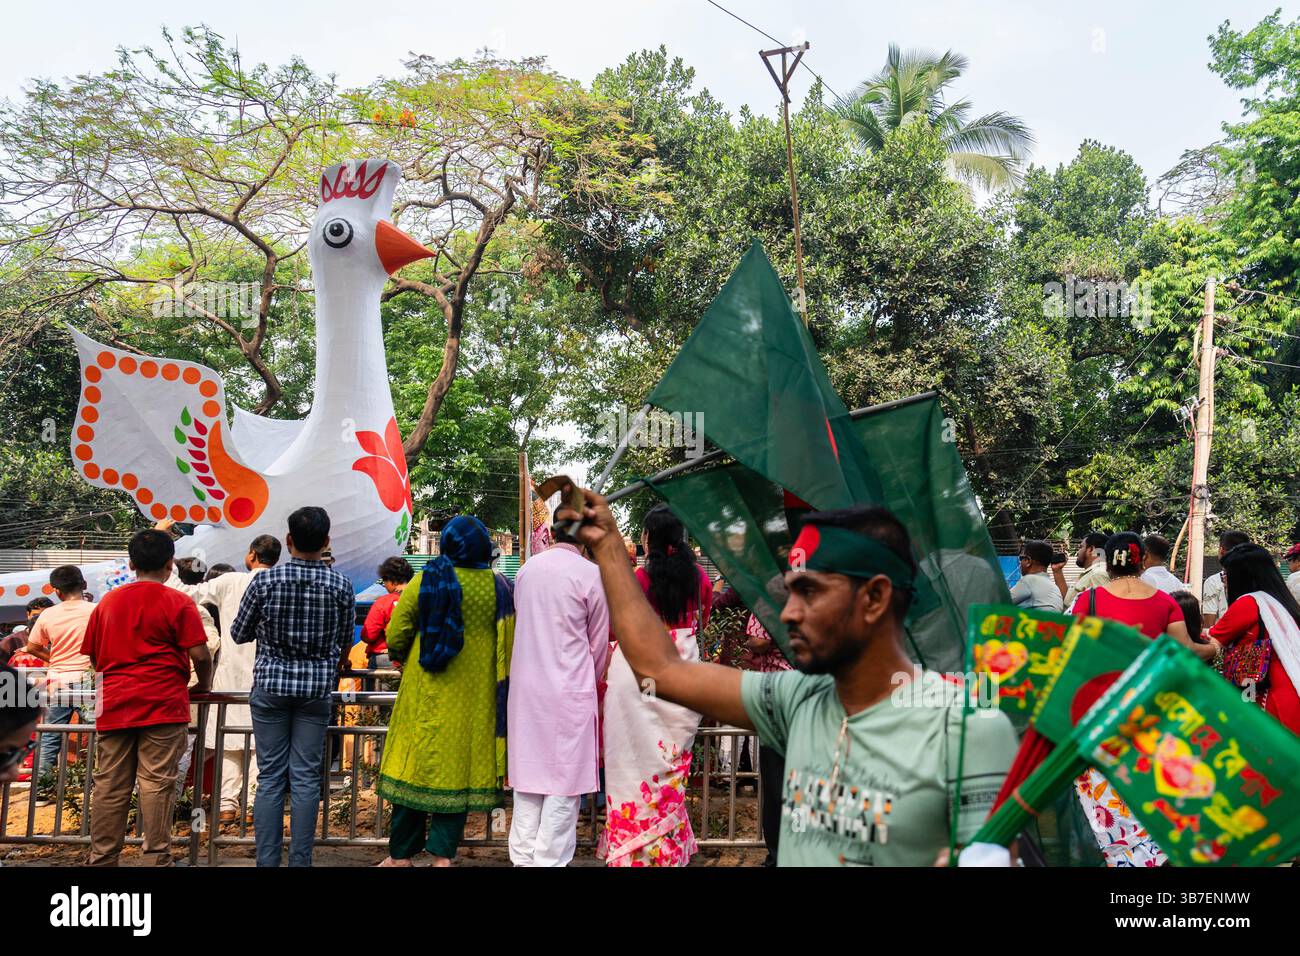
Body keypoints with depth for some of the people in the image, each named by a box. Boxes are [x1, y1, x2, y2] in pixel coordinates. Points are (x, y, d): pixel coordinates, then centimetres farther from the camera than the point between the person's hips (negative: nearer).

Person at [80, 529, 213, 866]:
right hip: (163, 705, -4)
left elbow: (93, 655, 17)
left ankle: (102, 858, 11)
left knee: (109, 786, 7)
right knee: (157, 783, -3)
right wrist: (204, 685, 9)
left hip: (114, 705, 4)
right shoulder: (177, 602, -3)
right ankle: (157, 857, -2)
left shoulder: (108, 601, 11)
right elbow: (200, 654, -8)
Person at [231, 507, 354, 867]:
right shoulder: (341, 585, -5)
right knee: (306, 778, 5)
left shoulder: (265, 580, -7)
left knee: (270, 777, 6)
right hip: (316, 688, 0)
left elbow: (238, 634, 5)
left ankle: (267, 861, 9)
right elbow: (346, 642, 8)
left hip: (270, 685, 0)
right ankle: (300, 861, 8)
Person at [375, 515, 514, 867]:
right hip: (474, 697, 0)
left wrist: (402, 657, 15)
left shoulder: (424, 581, -5)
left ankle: (401, 854, 17)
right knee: (459, 766, 8)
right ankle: (443, 853, 7)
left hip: (426, 693, 0)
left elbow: (396, 636, -5)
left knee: (417, 763, 9)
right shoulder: (497, 586, -4)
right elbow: (508, 646, -5)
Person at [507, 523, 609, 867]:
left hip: (525, 688, 5)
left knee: (527, 776, 13)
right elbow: (599, 644, -1)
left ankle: (523, 858, 19)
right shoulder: (591, 574, -10)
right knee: (565, 780, 3)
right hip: (569, 691, -5)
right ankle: (550, 860, 5)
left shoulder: (526, 569, 5)